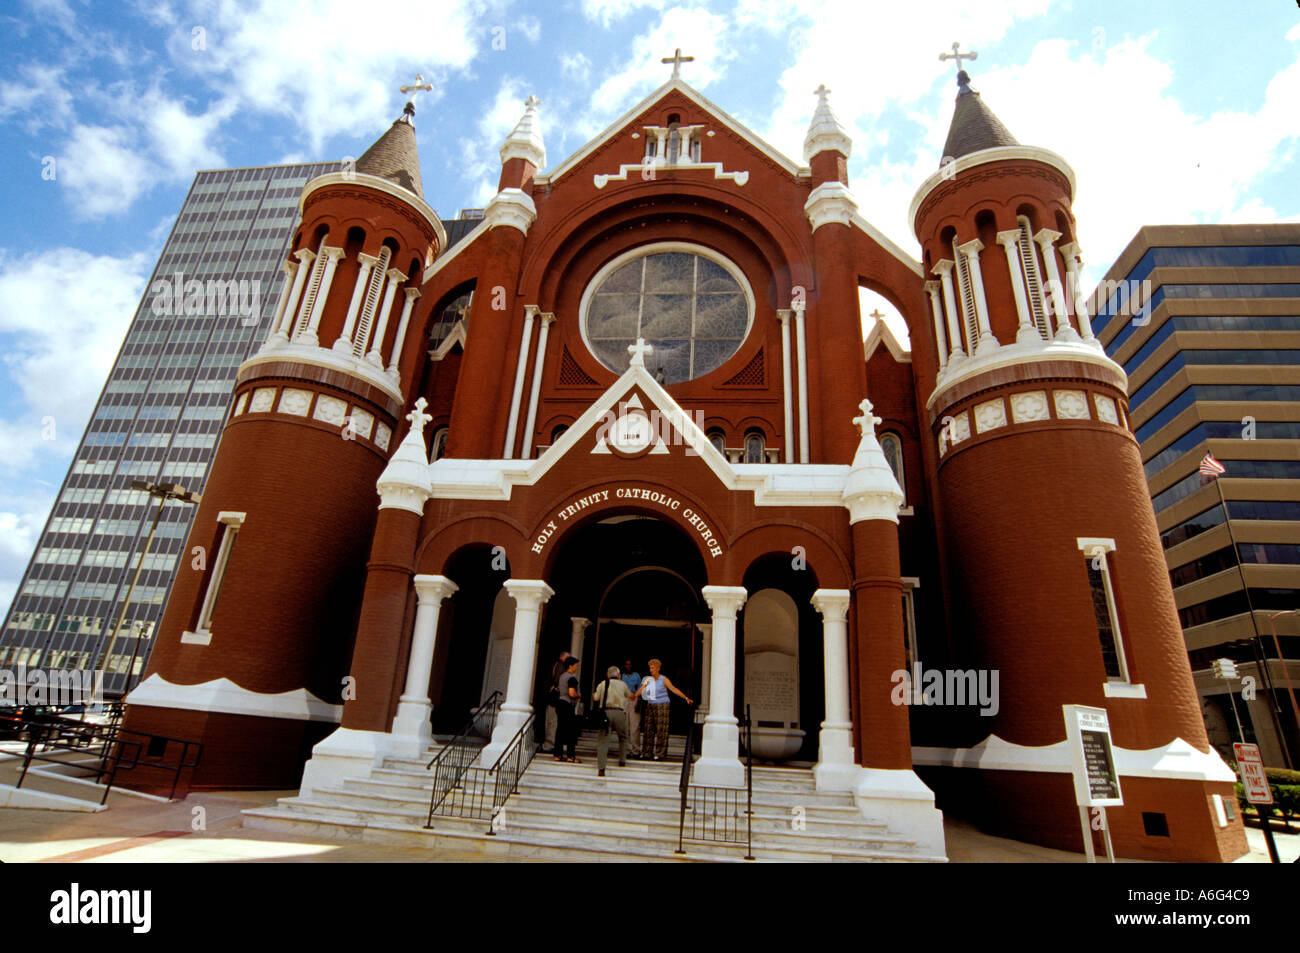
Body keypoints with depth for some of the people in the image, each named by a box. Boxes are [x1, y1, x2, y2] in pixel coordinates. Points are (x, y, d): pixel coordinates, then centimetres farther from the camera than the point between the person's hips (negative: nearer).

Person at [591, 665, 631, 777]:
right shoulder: (622, 684, 14)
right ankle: (622, 761, 31)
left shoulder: (602, 684, 11)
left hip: (605, 712, 0)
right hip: (619, 712, 1)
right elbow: (630, 696, 29)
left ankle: (601, 768, -14)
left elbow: (596, 699, 5)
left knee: (603, 740, -3)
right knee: (623, 737, 24)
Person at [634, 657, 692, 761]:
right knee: (648, 729, 3)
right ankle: (647, 753, 11)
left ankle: (660, 754, 1)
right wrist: (643, 686, -8)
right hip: (650, 706, 5)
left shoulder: (664, 680, -4)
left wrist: (685, 698, -22)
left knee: (661, 730, -5)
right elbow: (637, 694, 11)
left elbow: (674, 689, -13)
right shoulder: (648, 680, 9)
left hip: (662, 706, -5)